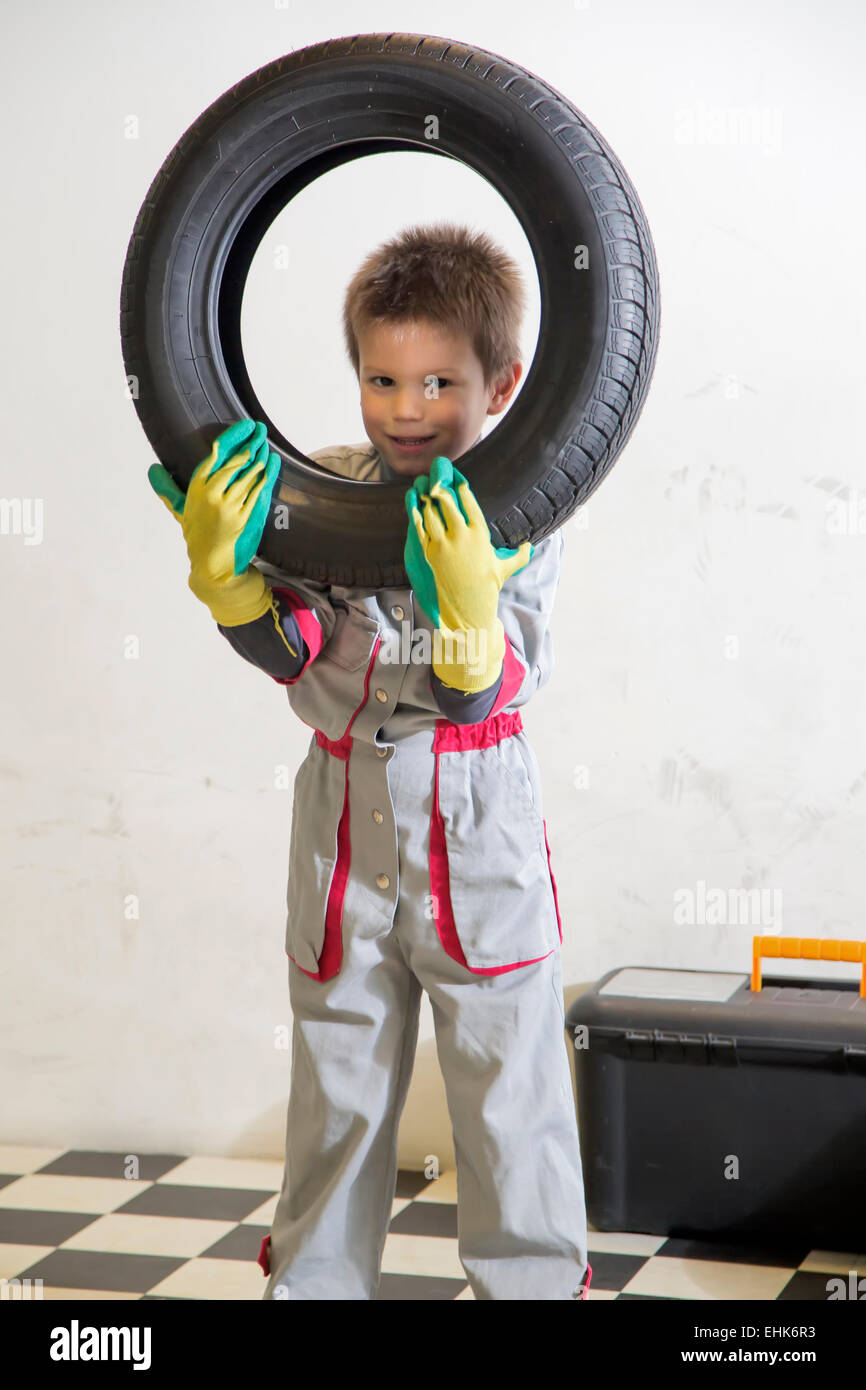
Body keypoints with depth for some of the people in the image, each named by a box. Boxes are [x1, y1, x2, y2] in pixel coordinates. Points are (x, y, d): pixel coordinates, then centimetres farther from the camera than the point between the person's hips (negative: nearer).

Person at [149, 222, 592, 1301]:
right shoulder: (323, 491, -3)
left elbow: (485, 695, -16)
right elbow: (286, 650, -11)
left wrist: (467, 599, -37)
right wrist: (224, 566, -28)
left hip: (476, 822, -2)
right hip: (345, 816, 2)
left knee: (508, 1084, 5)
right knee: (336, 1086, 14)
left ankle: (536, 1280, 21)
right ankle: (314, 1276, 29)